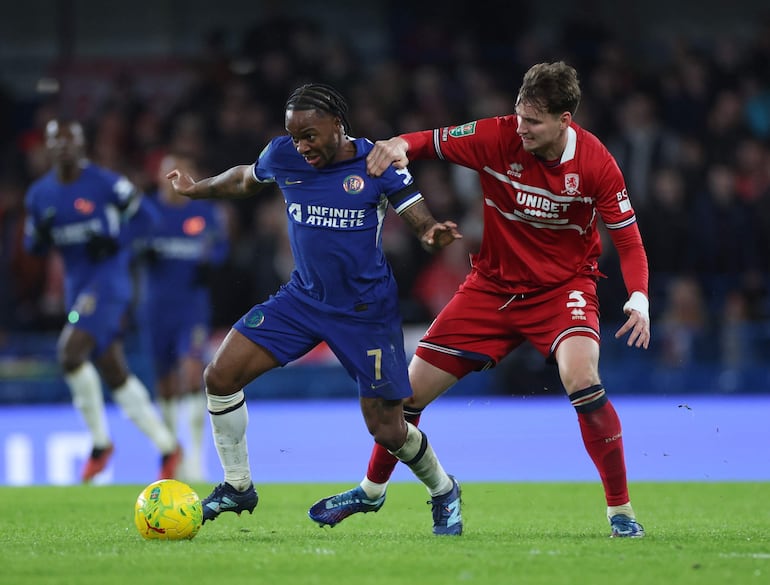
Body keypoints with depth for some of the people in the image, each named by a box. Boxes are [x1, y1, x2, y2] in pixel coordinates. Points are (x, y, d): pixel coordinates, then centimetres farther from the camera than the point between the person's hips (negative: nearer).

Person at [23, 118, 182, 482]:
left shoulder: (105, 183, -10)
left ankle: (100, 440, -7)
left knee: (70, 352, -23)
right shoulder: (40, 194, 6)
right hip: (76, 285, 7)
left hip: (109, 278, -7)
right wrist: (41, 234, -7)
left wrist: (116, 241, -14)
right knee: (114, 373, 9)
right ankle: (166, 446, 20)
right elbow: (33, 245, 15)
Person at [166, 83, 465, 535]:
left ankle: (444, 492, 29)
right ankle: (238, 488, 10)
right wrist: (197, 190, 15)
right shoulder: (282, 157, -5)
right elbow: (246, 179, 18)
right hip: (304, 297, 4)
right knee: (221, 376, -9)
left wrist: (435, 235, -37)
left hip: (367, 310, -4)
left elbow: (423, 222, -15)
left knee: (387, 431, -3)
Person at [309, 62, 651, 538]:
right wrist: (399, 144, -28)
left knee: (582, 379, -32)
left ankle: (621, 510, -16)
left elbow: (629, 239, -11)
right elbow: (433, 141, -5)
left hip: (563, 286, -3)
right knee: (412, 388, 4)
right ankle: (373, 490, 31)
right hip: (493, 283, 3)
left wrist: (639, 299, -27)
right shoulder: (498, 137, -16)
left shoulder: (595, 163, -18)